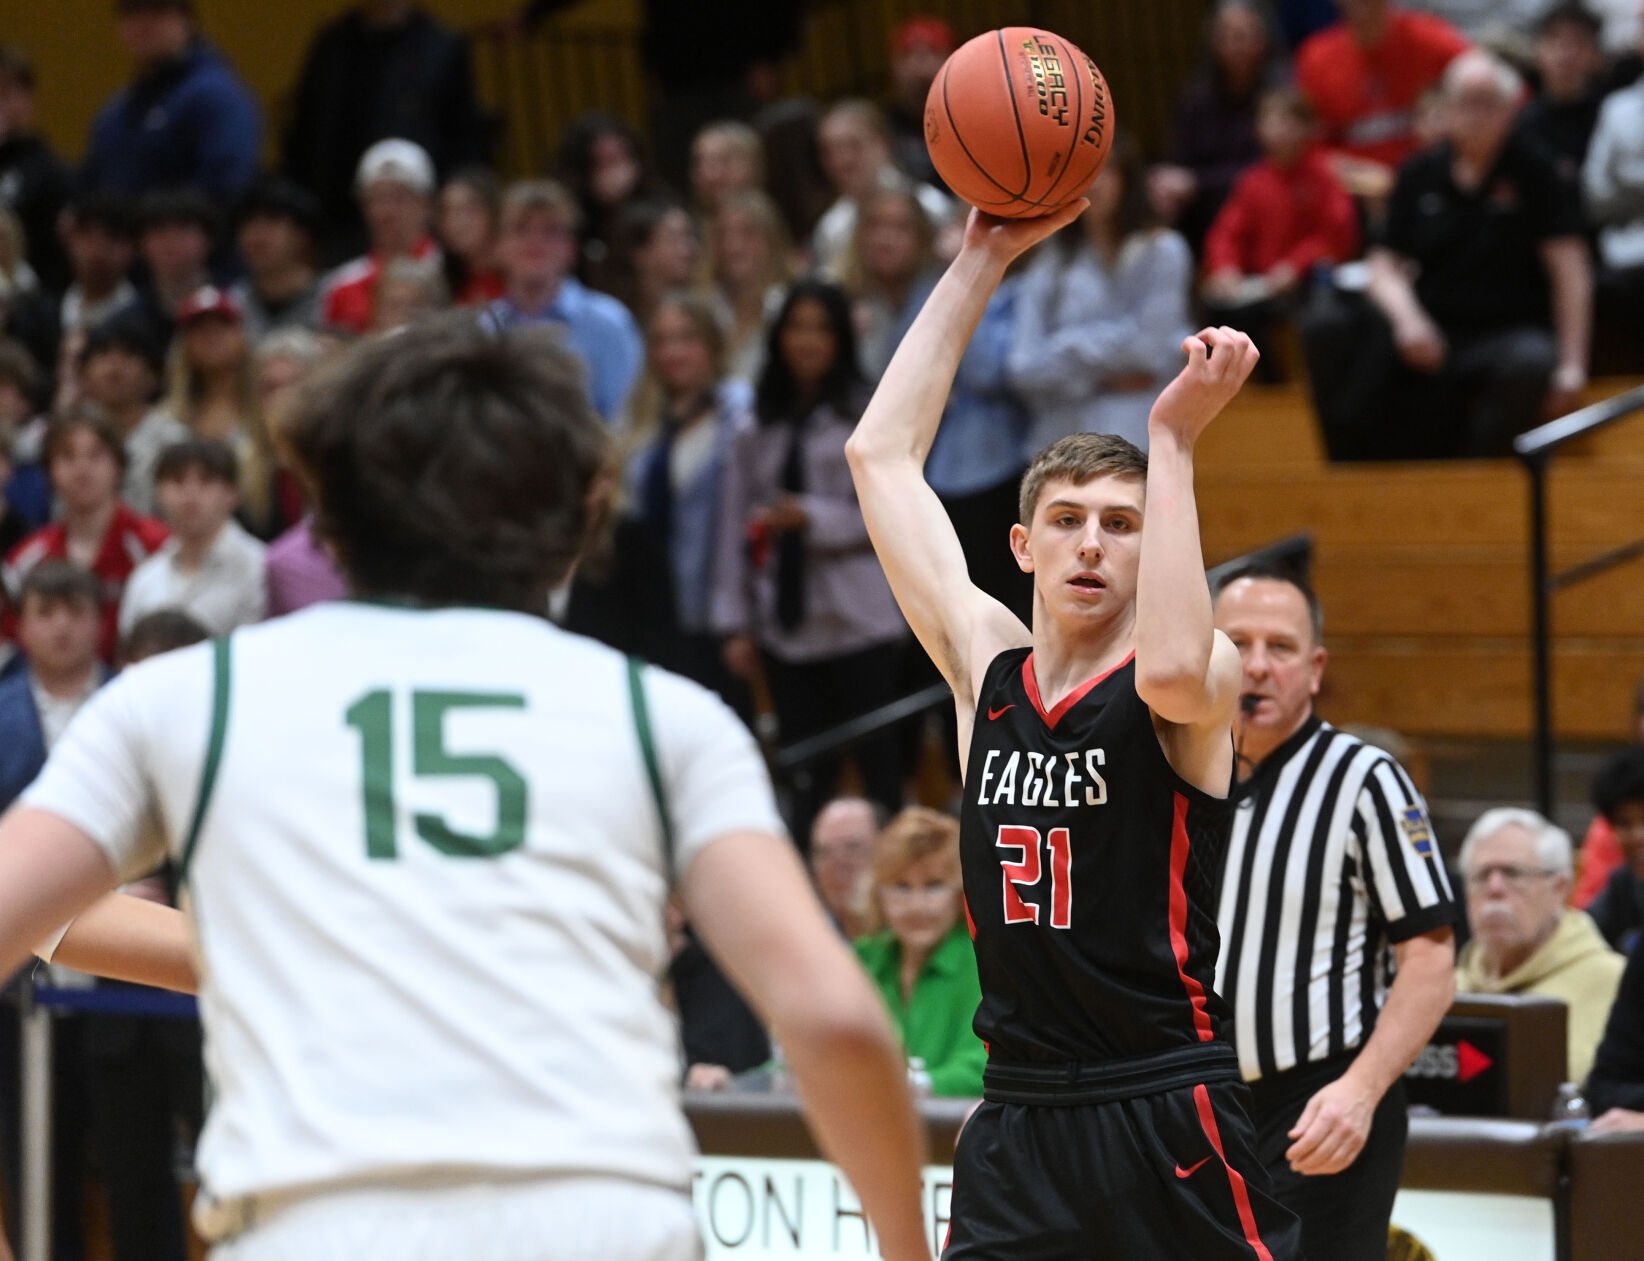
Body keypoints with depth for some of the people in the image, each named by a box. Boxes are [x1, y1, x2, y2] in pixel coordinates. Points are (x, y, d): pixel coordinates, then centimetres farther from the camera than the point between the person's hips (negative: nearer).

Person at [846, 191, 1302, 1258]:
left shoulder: (1202, 688, -4)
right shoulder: (987, 668, 10)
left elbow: (1171, 669, -31)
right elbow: (881, 452, 11)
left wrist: (1173, 441, -24)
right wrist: (982, 260, 9)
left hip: (1169, 1127, -4)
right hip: (1018, 1122, 5)